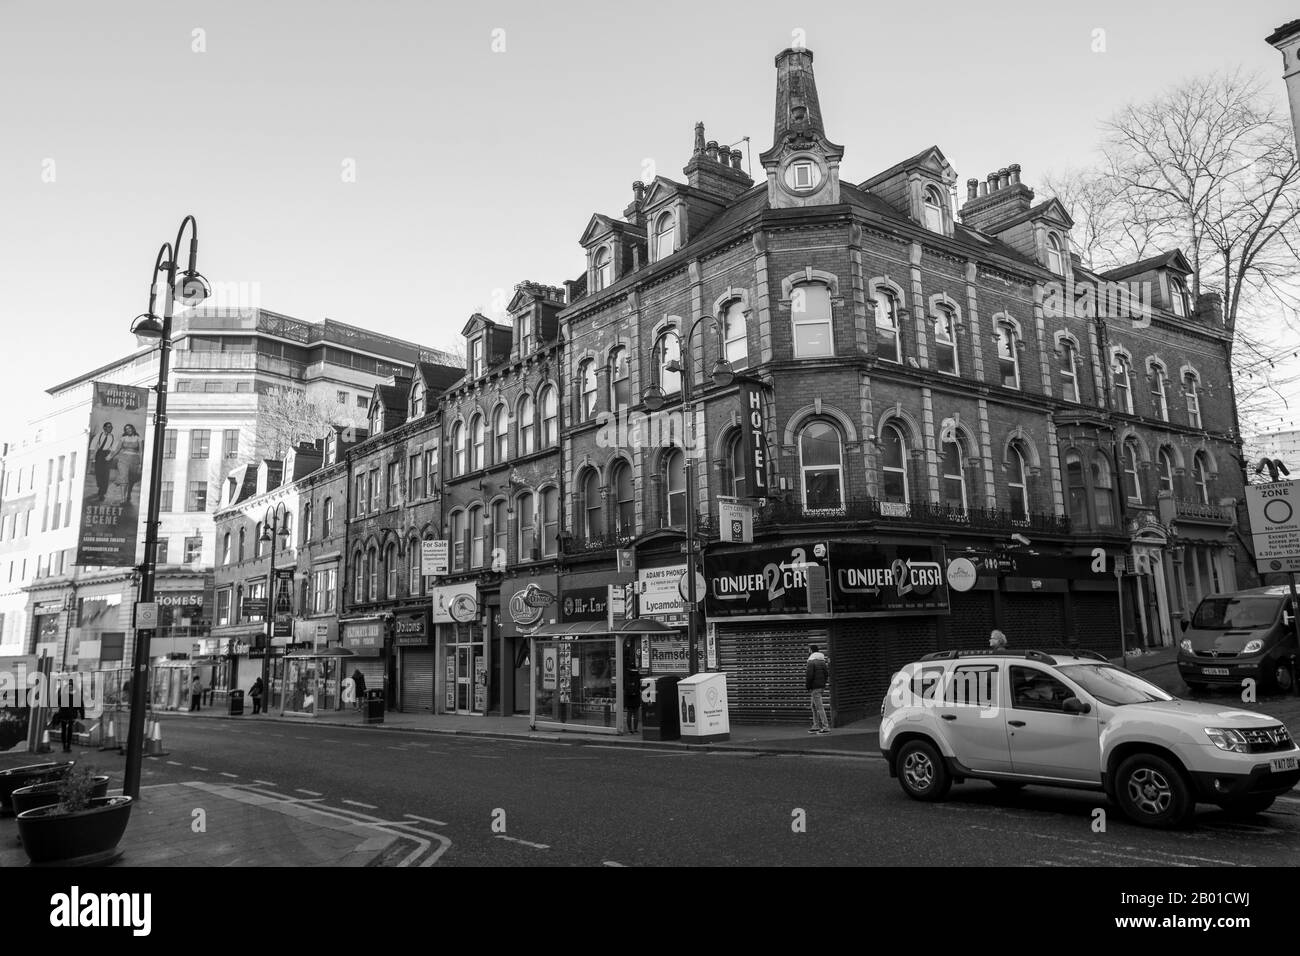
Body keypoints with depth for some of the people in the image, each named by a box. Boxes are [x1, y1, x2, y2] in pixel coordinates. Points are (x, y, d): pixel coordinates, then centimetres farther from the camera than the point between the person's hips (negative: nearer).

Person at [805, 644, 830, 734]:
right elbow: (826, 673, 13)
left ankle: (826, 727, -6)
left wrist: (807, 687, -10)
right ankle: (816, 726, 19)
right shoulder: (822, 660, 12)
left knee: (819, 707, -6)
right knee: (814, 706, 16)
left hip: (814, 687, -9)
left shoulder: (811, 661, -15)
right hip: (821, 686, 9)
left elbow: (809, 675, -20)